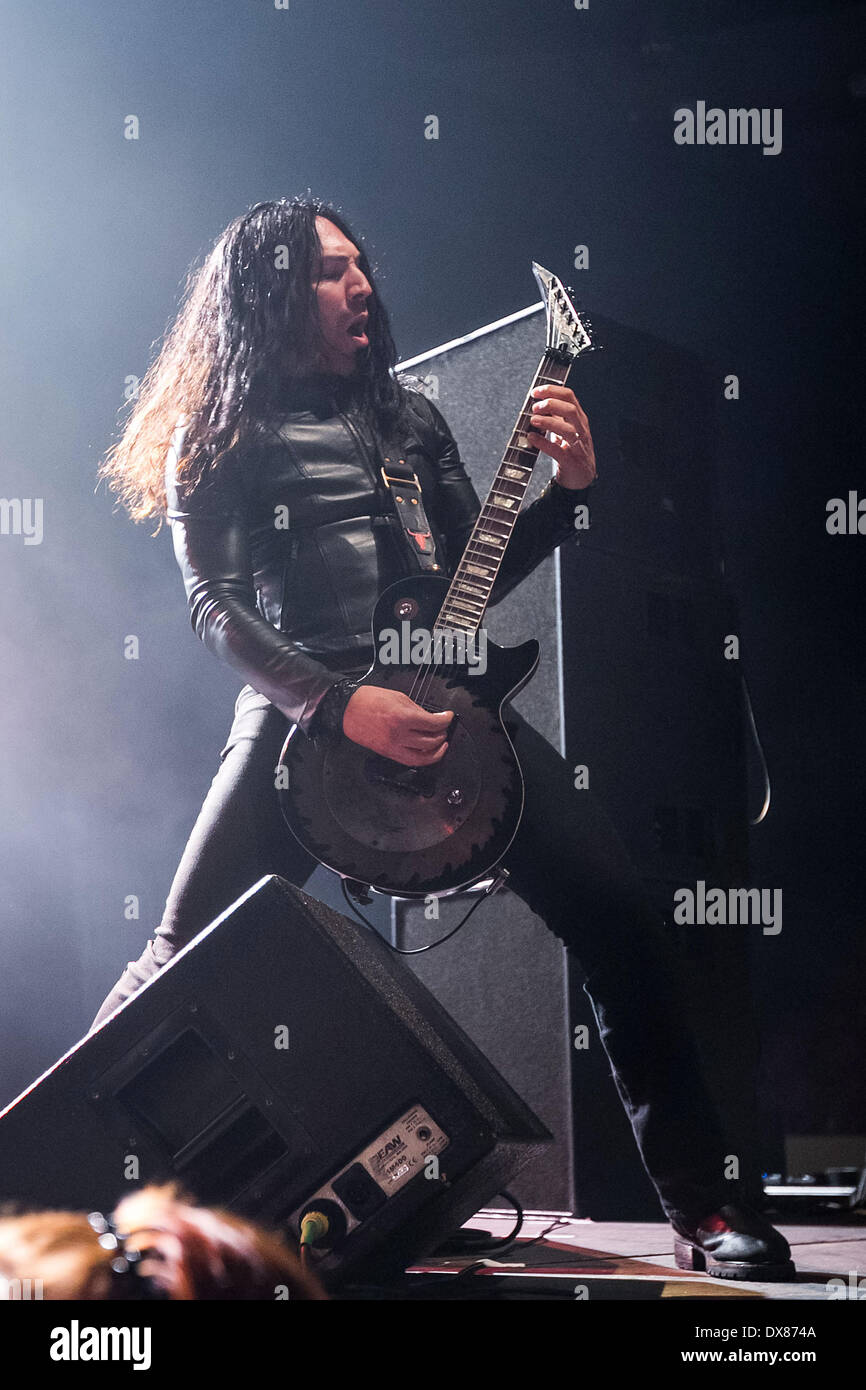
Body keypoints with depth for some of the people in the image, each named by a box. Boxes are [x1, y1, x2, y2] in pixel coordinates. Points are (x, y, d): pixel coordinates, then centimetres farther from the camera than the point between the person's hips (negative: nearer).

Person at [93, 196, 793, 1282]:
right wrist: (342, 707, -19)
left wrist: (567, 488, 5)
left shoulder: (408, 415, 21)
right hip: (297, 718, -3)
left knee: (620, 918, -11)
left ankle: (705, 1209, -4)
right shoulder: (218, 438, 7)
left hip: (442, 703, 4)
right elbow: (215, 607, -5)